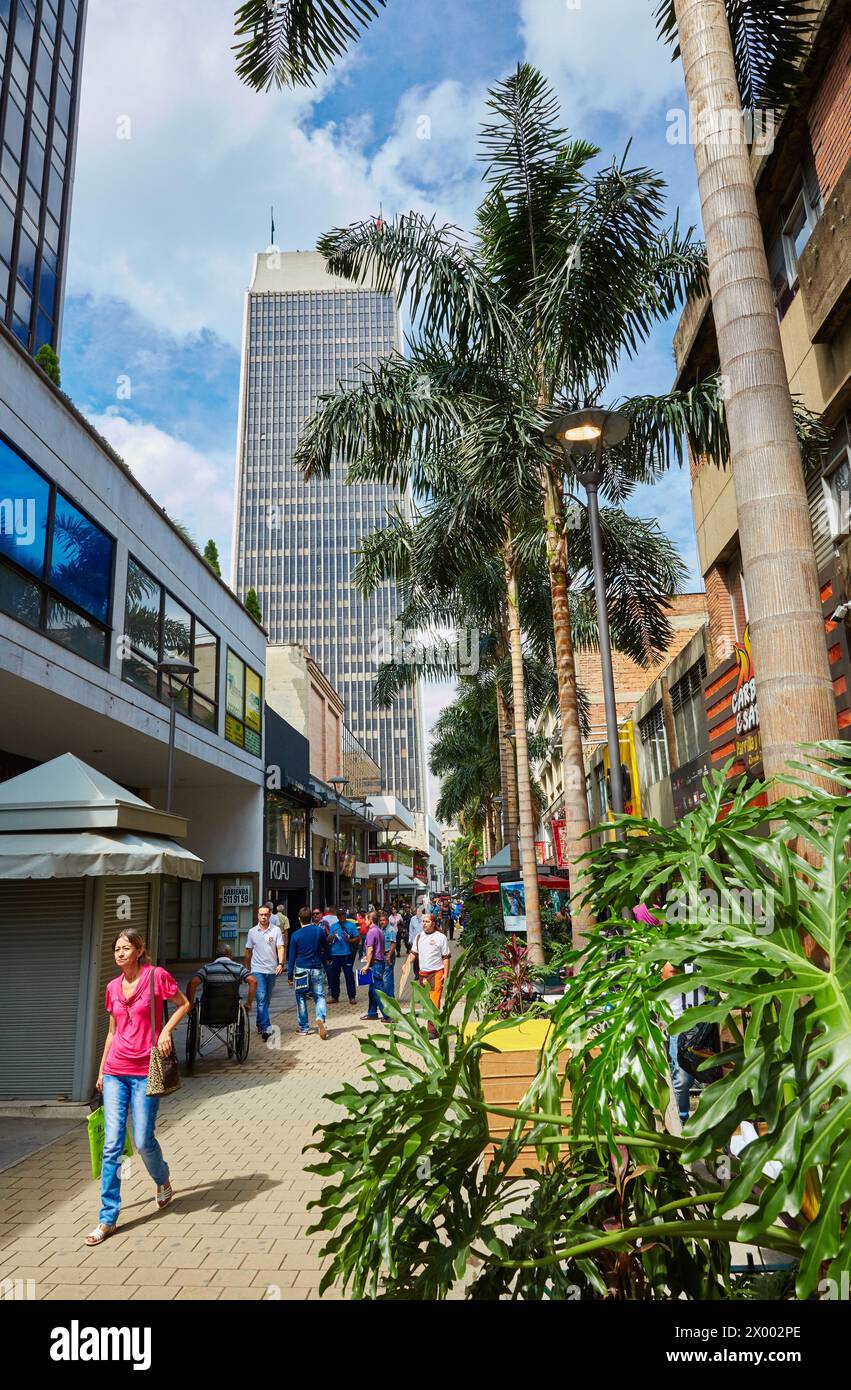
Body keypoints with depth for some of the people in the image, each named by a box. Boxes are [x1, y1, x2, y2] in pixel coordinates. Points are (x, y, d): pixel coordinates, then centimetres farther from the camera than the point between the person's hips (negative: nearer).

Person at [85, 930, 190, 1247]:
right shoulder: (113, 987, 7)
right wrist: (101, 1071, 18)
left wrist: (166, 1030, -12)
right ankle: (108, 1218, 11)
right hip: (115, 1071, 4)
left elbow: (184, 1004, 3)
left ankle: (163, 1180, 34)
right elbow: (112, 1032, 16)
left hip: (145, 1071, -4)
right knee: (112, 1143, 1)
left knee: (142, 1141, 2)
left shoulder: (156, 976, -8)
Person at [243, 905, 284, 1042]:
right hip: (257, 970, -1)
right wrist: (246, 968, 15)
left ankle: (260, 1023, 31)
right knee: (261, 998, -14)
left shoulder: (276, 930, 1)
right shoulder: (252, 932, 5)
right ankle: (266, 1028, -19)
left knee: (267, 999, 12)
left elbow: (280, 948, -4)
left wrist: (280, 963, -19)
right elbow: (248, 952, 13)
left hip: (272, 970, 1)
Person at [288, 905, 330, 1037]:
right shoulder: (319, 930, -1)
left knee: (301, 998, 11)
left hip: (301, 969, -1)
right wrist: (323, 962, 28)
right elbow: (326, 948, 11)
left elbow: (292, 957, -3)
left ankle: (303, 1027, 16)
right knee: (319, 996, 7)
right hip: (317, 968, 1)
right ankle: (320, 1018, -19)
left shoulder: (295, 935, -6)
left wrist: (290, 976, 4)